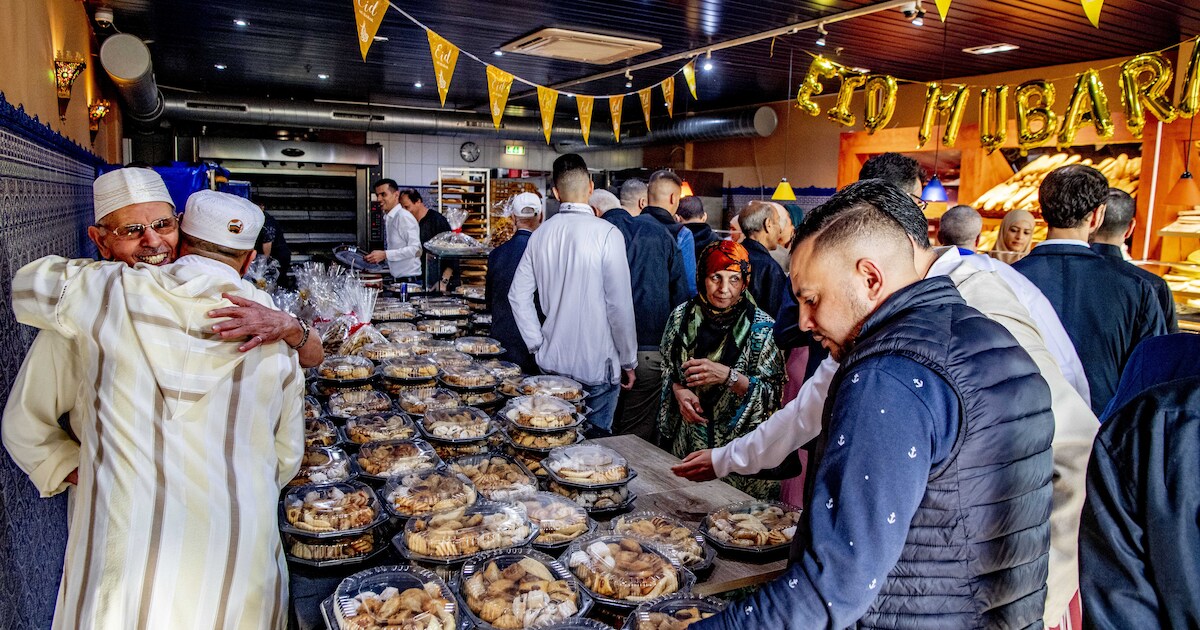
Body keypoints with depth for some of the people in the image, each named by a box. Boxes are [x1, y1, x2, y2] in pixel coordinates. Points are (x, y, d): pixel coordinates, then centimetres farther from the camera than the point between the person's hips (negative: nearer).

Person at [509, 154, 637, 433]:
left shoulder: (541, 233, 2)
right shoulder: (606, 233, -14)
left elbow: (518, 295, 5)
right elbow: (620, 305, -14)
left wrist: (538, 345, 11)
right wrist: (628, 362, -3)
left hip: (551, 361, 5)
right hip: (597, 366, -5)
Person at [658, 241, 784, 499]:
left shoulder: (761, 327, -11)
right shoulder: (682, 315, 0)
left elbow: (773, 395, -11)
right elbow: (666, 367, 13)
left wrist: (729, 376, -25)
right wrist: (678, 390, -8)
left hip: (739, 447, -3)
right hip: (687, 442, 3)